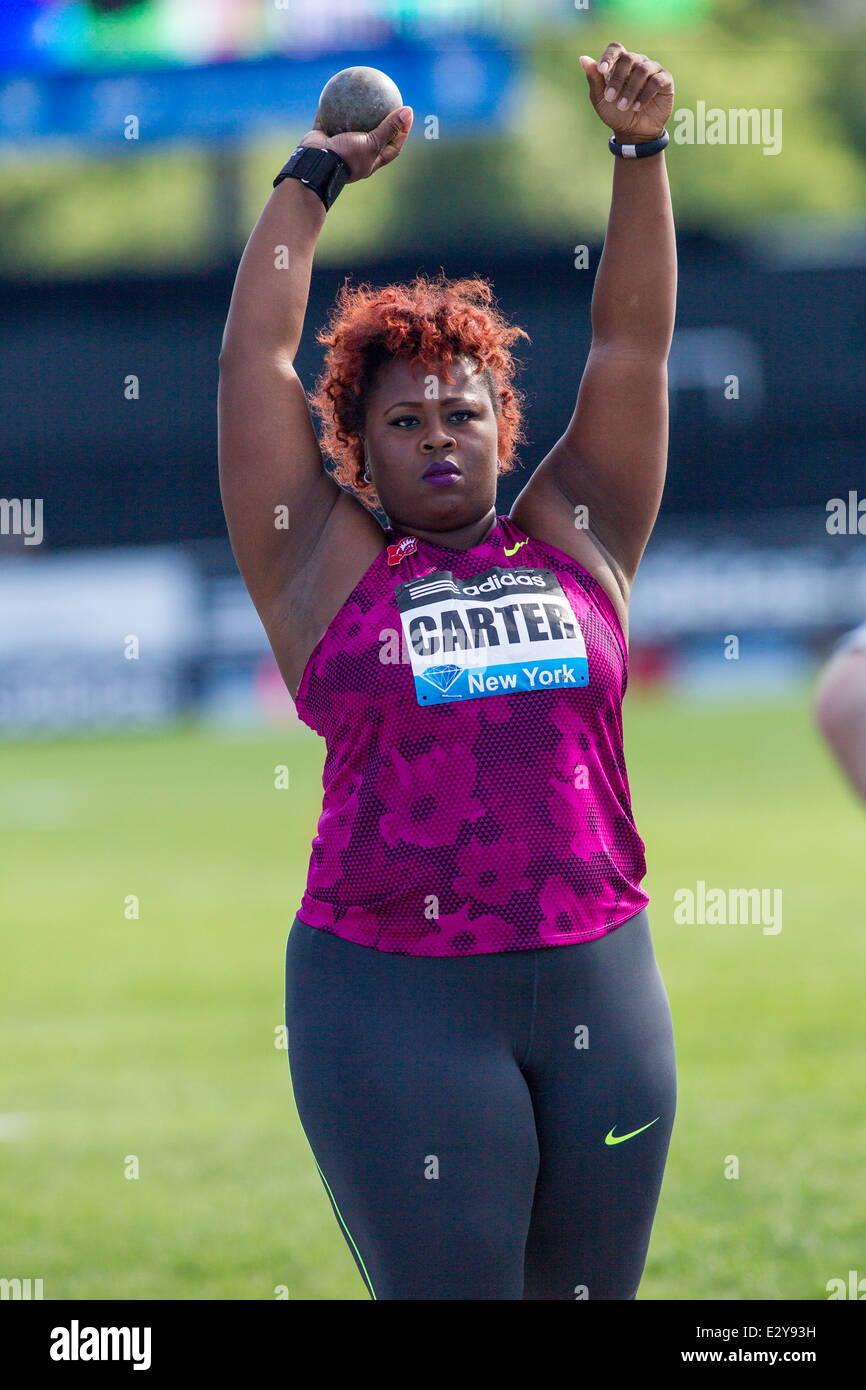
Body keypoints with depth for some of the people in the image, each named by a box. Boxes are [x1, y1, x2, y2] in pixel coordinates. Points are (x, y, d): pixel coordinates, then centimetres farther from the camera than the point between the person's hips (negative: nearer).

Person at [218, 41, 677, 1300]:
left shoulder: (573, 544, 12)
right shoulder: (327, 571, 6)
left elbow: (633, 342, 11)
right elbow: (256, 361, 8)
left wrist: (641, 154, 4)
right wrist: (311, 183, 16)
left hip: (598, 986, 3)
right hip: (402, 998, -3)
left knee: (592, 1295, 7)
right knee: (446, 1295, -5)